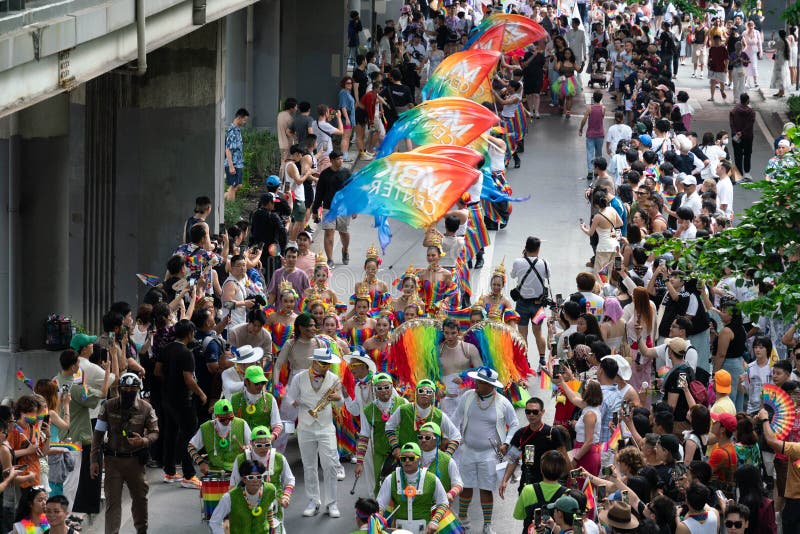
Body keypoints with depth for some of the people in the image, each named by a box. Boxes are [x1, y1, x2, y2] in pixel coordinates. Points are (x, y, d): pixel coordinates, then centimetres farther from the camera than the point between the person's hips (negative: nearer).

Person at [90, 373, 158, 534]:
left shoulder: (146, 408, -3)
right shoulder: (108, 407, -4)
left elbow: (154, 432, 3)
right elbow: (98, 434, 1)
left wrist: (143, 441, -21)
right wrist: (95, 460, -2)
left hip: (135, 460, 1)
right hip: (113, 460, -1)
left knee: (140, 497, 15)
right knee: (112, 500, -3)